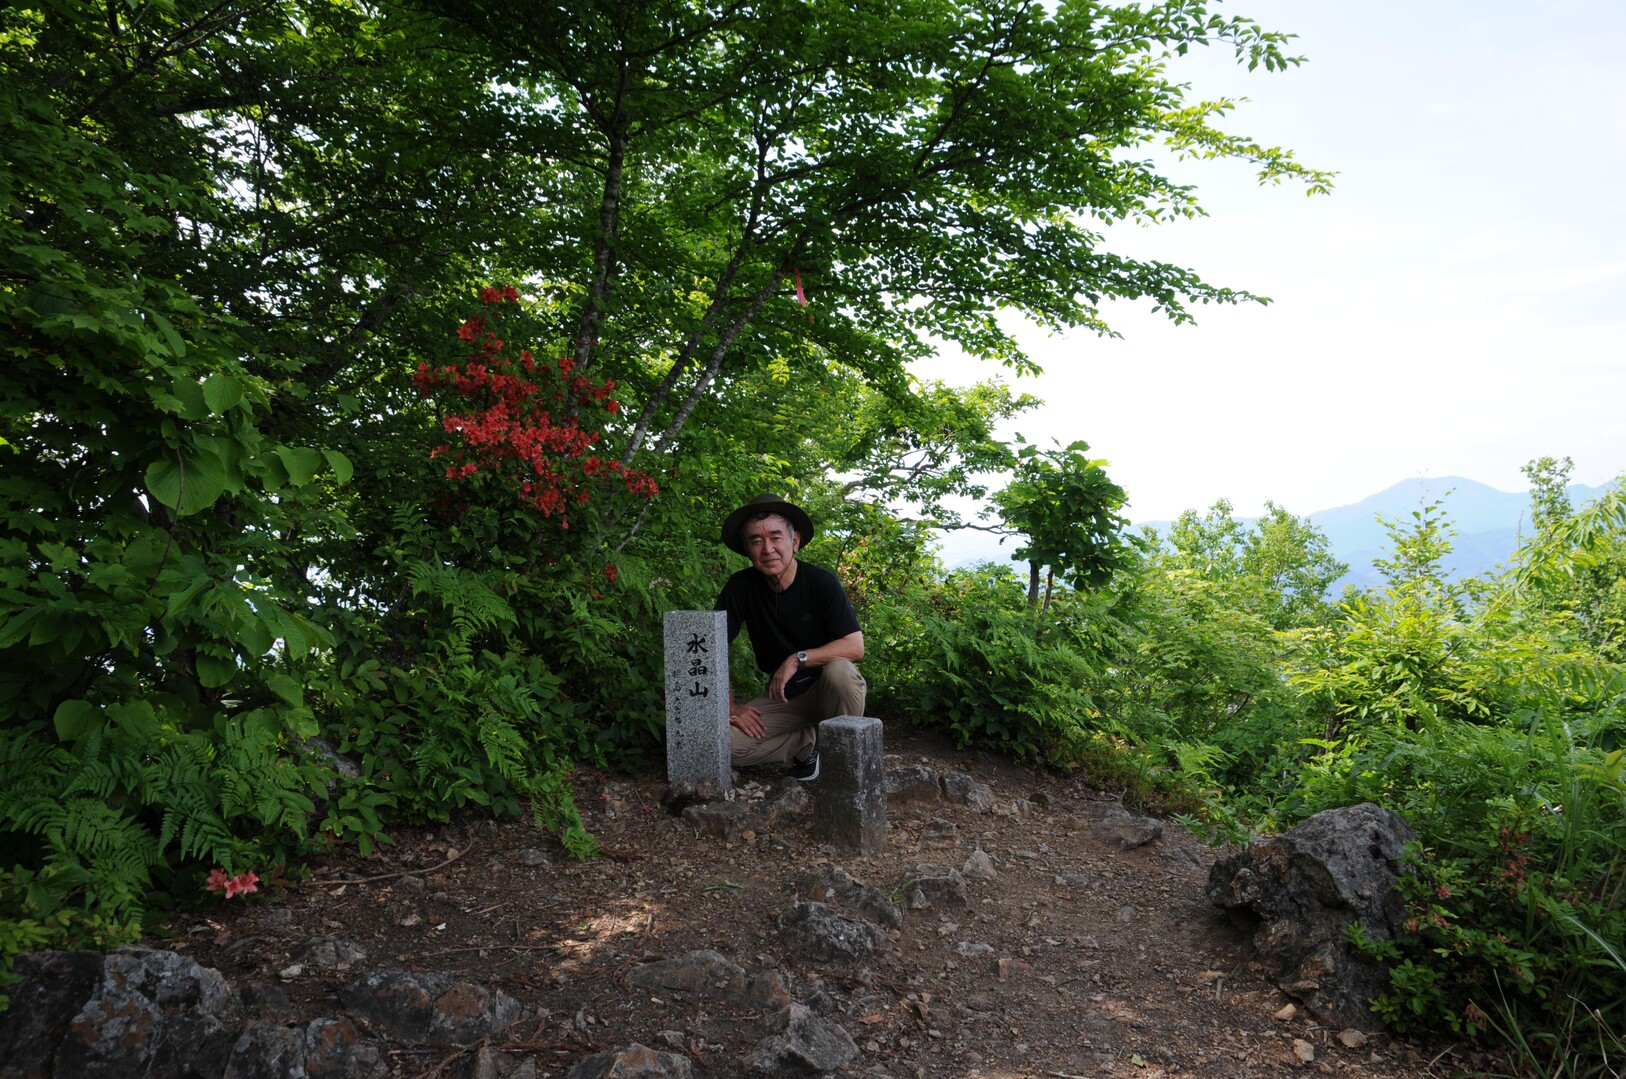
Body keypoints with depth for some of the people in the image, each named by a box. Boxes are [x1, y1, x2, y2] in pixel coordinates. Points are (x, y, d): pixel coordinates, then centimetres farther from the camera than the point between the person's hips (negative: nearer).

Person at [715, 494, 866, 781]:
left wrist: (798, 659, -27)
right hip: (782, 697, 2)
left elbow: (855, 647, -21)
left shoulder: (821, 582, -15)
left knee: (840, 671, -38)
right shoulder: (741, 587, -9)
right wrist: (730, 707, -10)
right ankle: (813, 742, -4)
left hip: (827, 689, -2)